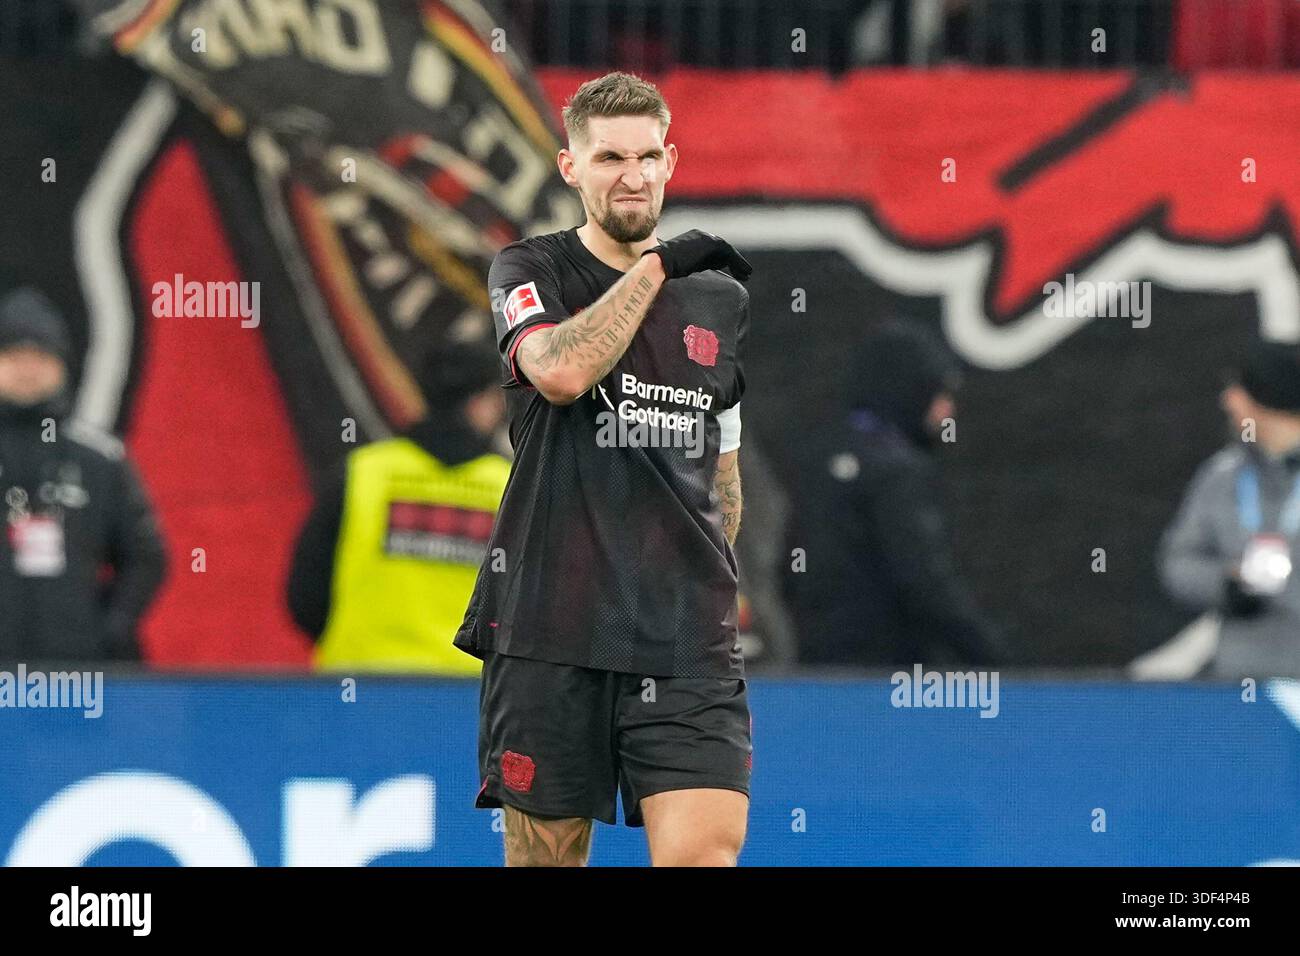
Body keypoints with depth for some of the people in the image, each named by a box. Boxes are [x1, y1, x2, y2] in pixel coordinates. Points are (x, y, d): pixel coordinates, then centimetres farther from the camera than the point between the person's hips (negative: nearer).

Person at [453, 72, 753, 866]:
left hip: (688, 642, 2)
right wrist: (656, 265, -12)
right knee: (545, 853, 4)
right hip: (550, 630, -2)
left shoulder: (720, 298, 14)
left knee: (704, 853, -13)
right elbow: (560, 372, -20)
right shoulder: (531, 271, 2)